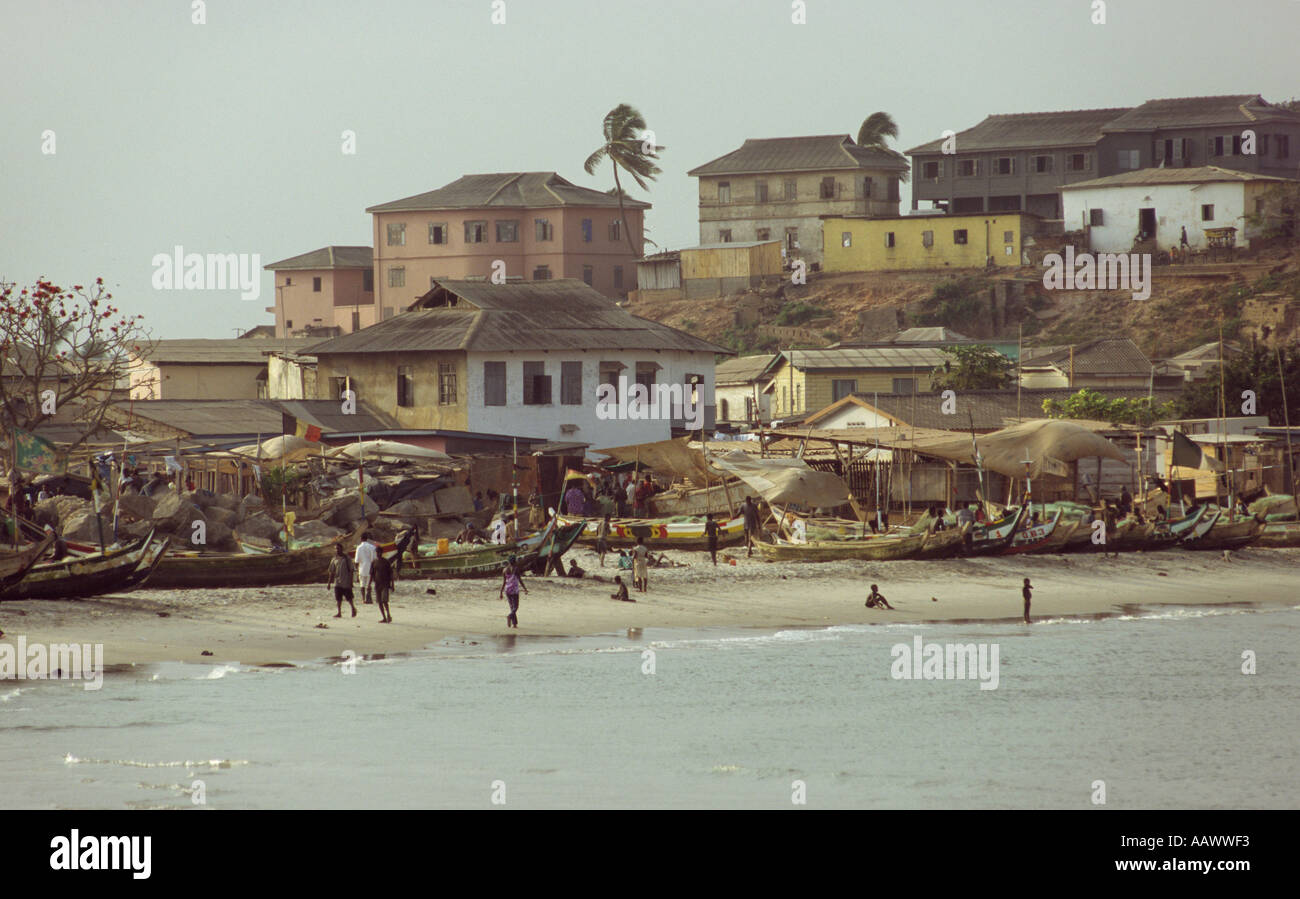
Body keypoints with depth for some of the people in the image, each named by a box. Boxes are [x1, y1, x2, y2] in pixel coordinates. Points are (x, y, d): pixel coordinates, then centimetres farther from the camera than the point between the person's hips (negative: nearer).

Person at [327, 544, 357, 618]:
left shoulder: (347, 559, -3)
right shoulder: (334, 560, 8)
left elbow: (351, 571, -3)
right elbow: (332, 572, 12)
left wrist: (351, 582, -9)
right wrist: (329, 583, 8)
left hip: (346, 582, -4)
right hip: (337, 583, 4)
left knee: (349, 598, 2)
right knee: (338, 599, 1)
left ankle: (353, 608, 24)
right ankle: (339, 613, 6)